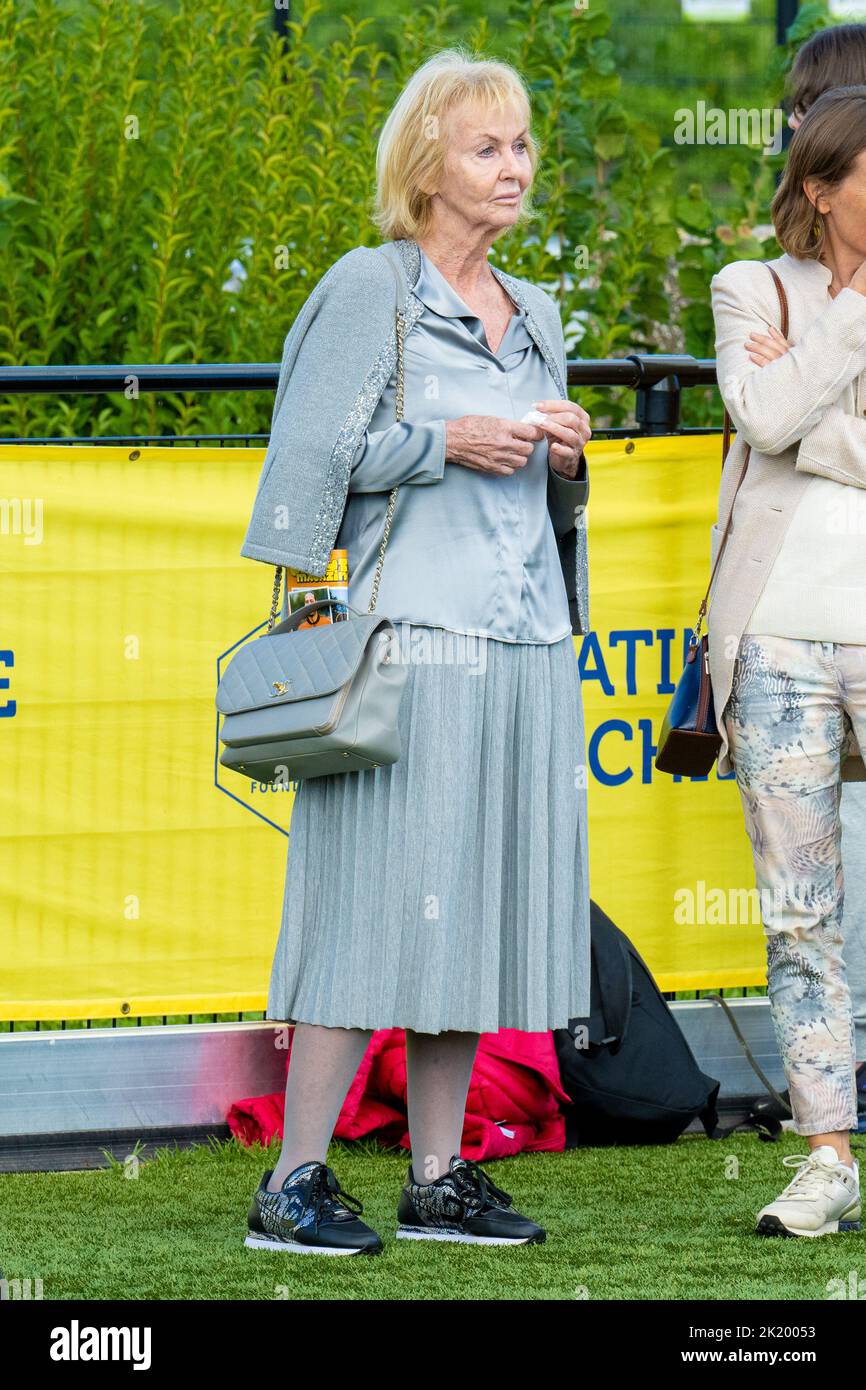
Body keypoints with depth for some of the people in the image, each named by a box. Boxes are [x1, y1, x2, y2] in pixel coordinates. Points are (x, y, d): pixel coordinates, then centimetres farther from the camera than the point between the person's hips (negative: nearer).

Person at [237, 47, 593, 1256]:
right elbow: (311, 455, -7)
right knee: (383, 893, -11)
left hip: (526, 643, 7)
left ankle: (438, 1179, 9)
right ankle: (294, 1183, -9)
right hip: (414, 638, -7)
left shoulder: (533, 315, 19)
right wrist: (450, 442, -13)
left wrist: (566, 456, 4)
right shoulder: (369, 290, -1)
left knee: (481, 904, 5)